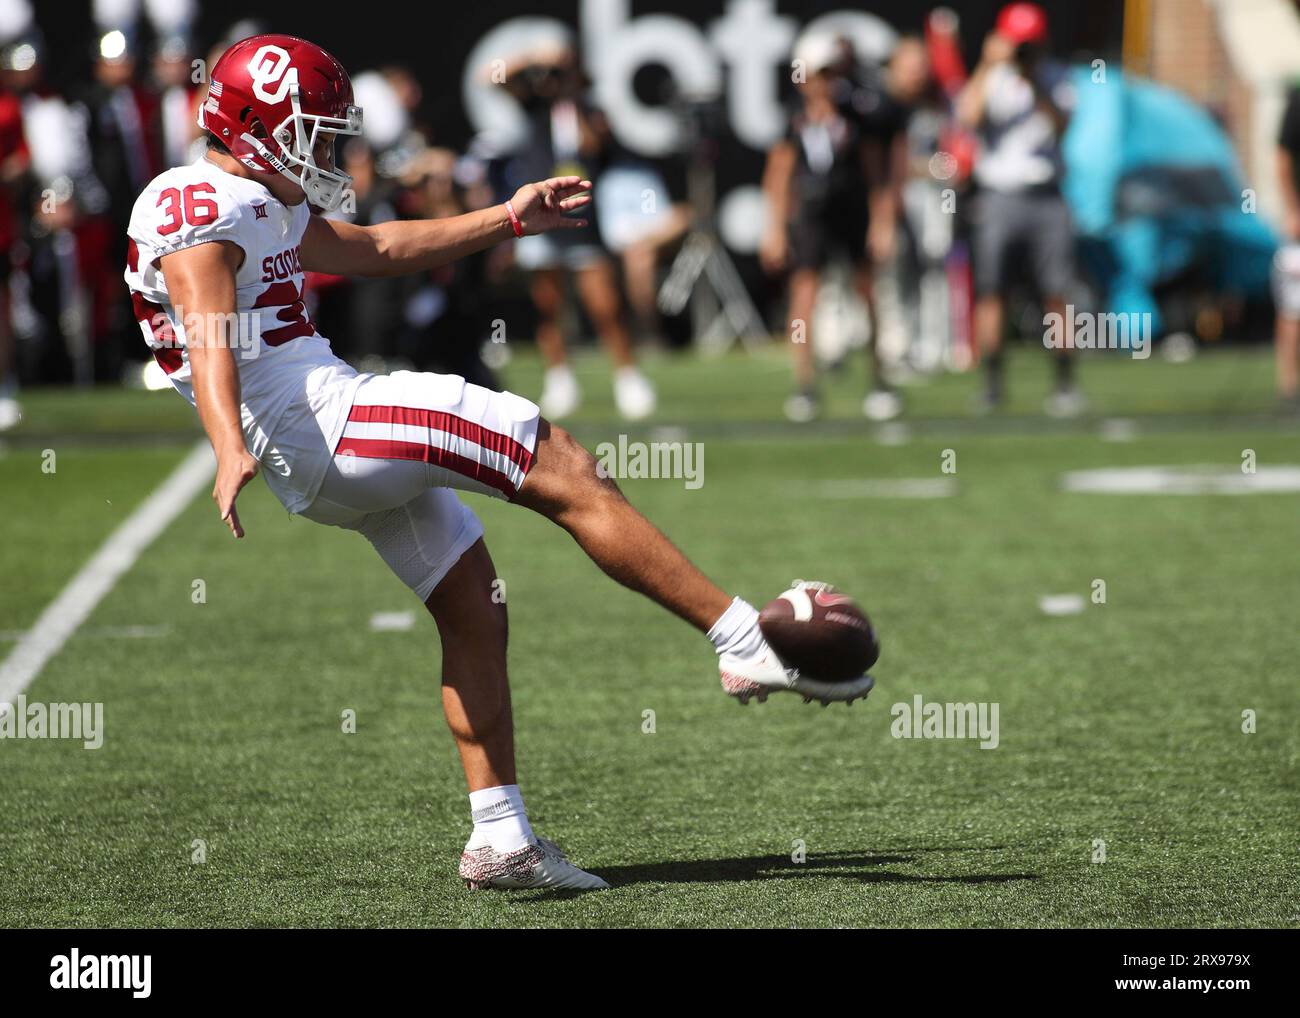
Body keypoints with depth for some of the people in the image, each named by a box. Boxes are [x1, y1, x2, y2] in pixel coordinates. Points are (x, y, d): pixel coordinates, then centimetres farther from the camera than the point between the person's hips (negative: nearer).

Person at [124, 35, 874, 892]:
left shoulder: (263, 205, 23)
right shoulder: (201, 204, -10)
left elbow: (379, 250, 32)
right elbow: (209, 339, -24)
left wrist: (508, 220, 29)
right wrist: (231, 450, -39)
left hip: (327, 468, 11)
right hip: (318, 422, -11)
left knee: (473, 611, 11)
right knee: (567, 473, -12)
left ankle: (501, 837, 10)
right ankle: (748, 644, -12)